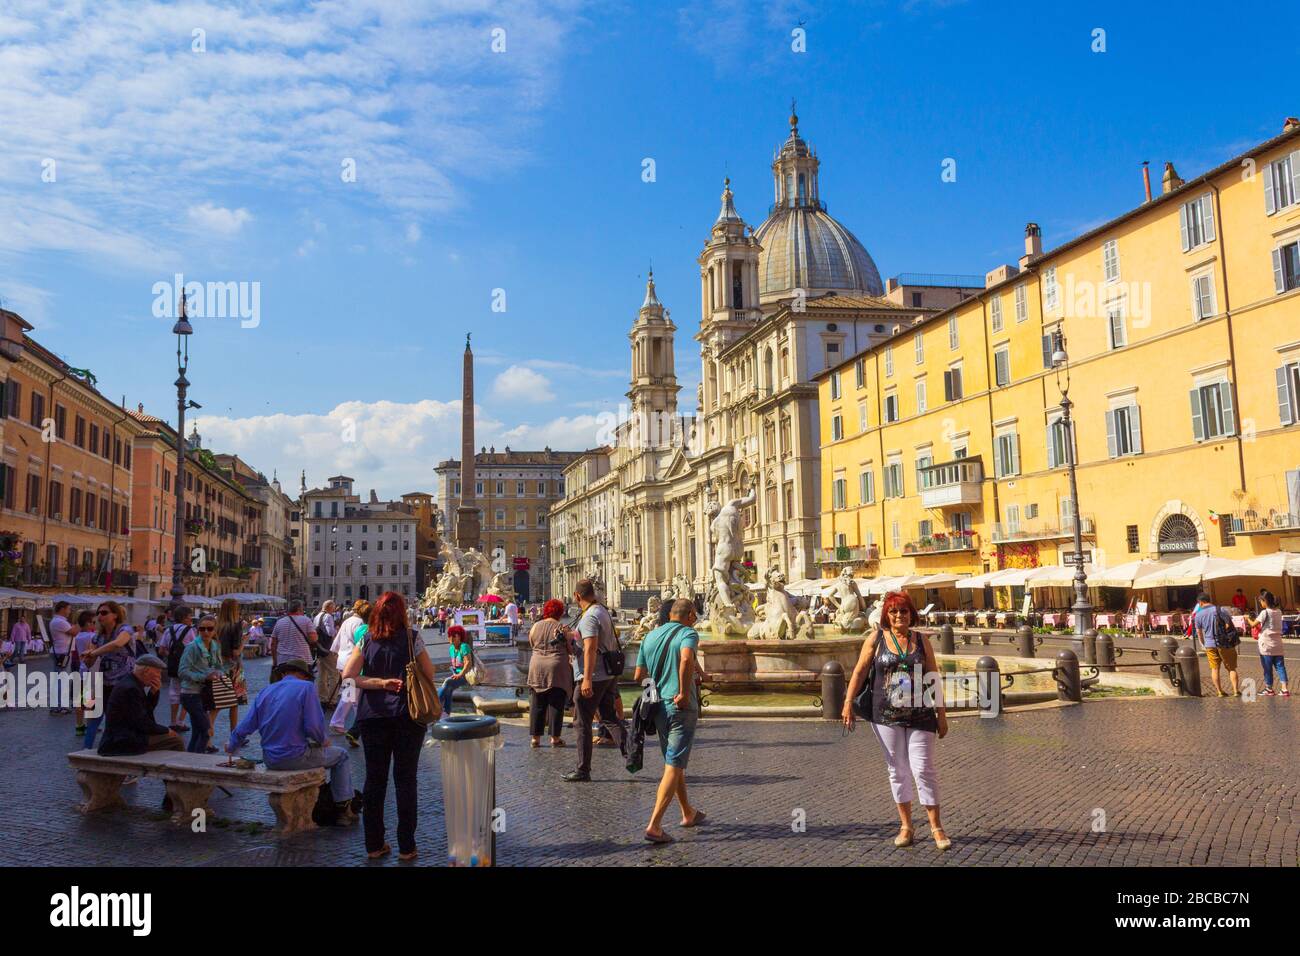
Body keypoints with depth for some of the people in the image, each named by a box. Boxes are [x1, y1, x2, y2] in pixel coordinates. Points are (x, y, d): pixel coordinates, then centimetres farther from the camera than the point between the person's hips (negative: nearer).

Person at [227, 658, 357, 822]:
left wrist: (231, 747, 29)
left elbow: (245, 727, 10)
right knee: (341, 756, 16)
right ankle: (343, 808, 17)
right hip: (296, 757, -6)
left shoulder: (265, 691, 8)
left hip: (270, 760, 6)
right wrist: (322, 741, 4)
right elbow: (313, 727, -17)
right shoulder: (306, 688, -9)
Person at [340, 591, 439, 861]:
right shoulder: (411, 639, -5)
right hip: (407, 715, -2)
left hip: (372, 717, 2)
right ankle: (406, 846, 8)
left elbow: (347, 676, -7)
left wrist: (380, 683, -6)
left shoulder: (366, 640, 1)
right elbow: (430, 674, -2)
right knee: (405, 779, 5)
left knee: (374, 778, 10)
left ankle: (374, 844, 17)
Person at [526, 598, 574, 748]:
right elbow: (570, 649, 0)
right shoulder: (562, 628, -5)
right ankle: (555, 737, 5)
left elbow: (532, 645, 12)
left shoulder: (535, 627, 2)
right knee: (556, 704, 4)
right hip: (557, 669, -3)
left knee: (537, 704, 8)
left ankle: (535, 737, 9)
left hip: (536, 669, 3)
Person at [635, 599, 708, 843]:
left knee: (673, 762, 20)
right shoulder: (688, 633, -9)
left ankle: (688, 813, 35)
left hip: (658, 706, 7)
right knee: (673, 767, -3)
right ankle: (654, 825, -9)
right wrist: (685, 692, -22)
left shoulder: (650, 636, 10)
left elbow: (638, 676, 10)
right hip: (681, 706, -7)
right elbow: (686, 659, -30)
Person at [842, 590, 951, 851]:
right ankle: (906, 826, 20)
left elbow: (935, 679, 7)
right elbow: (860, 671, 1)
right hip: (886, 716, 0)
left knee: (923, 768, -5)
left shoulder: (921, 641, 5)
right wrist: (848, 703, -7)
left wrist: (941, 714, 5)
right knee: (897, 770, 8)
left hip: (920, 716, 0)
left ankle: (936, 828, 6)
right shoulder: (876, 638, 2)